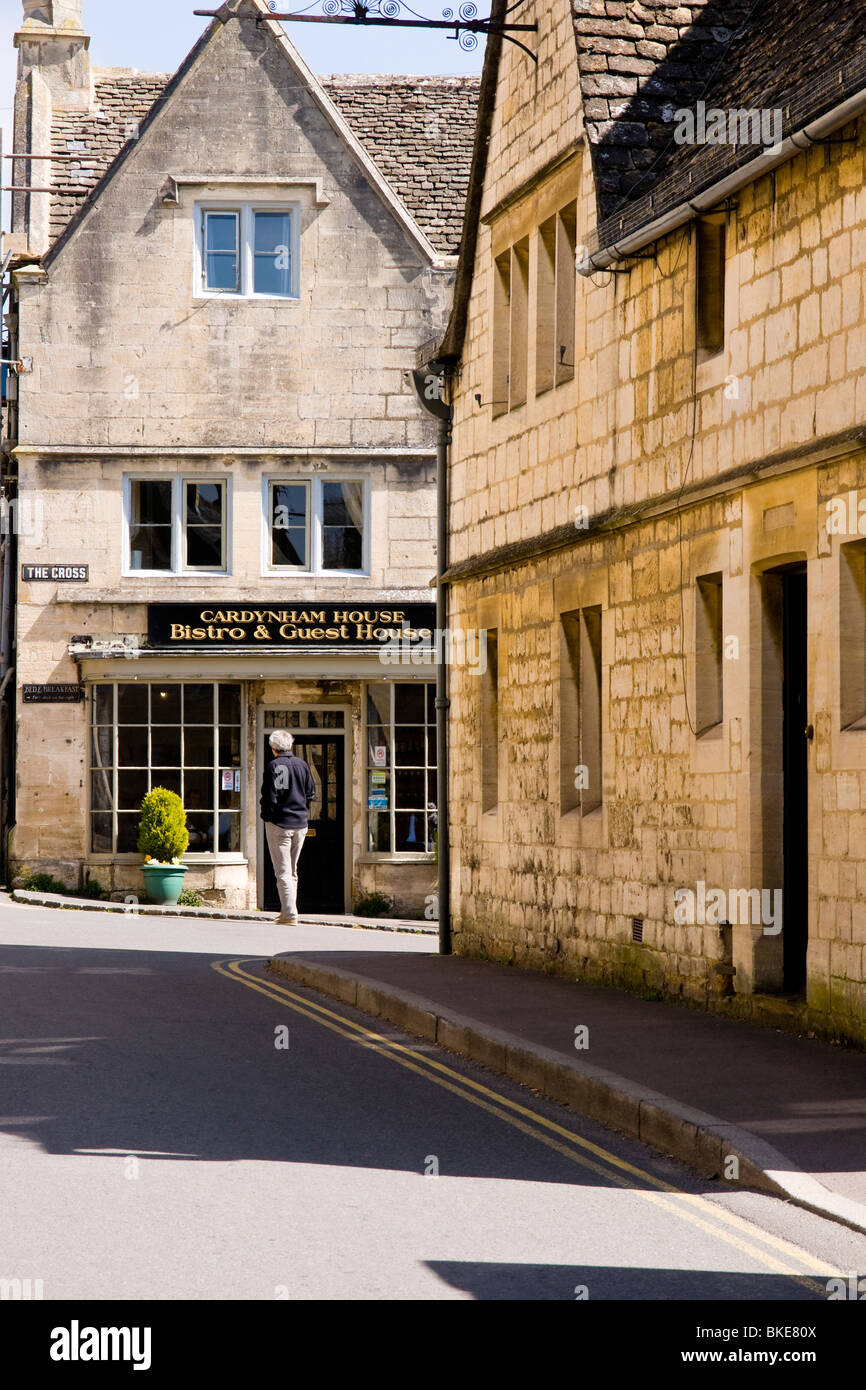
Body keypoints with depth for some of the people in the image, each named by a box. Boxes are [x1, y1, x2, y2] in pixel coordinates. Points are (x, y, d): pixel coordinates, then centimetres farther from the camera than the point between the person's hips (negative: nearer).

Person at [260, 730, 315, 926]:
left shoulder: (273, 767, -11)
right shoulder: (302, 765, 5)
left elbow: (269, 797, -13)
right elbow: (311, 794, 8)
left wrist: (266, 816, 3)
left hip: (279, 824, -5)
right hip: (300, 825, 5)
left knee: (283, 872, -4)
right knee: (292, 871, 17)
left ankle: (290, 915, -10)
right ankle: (287, 910, 22)